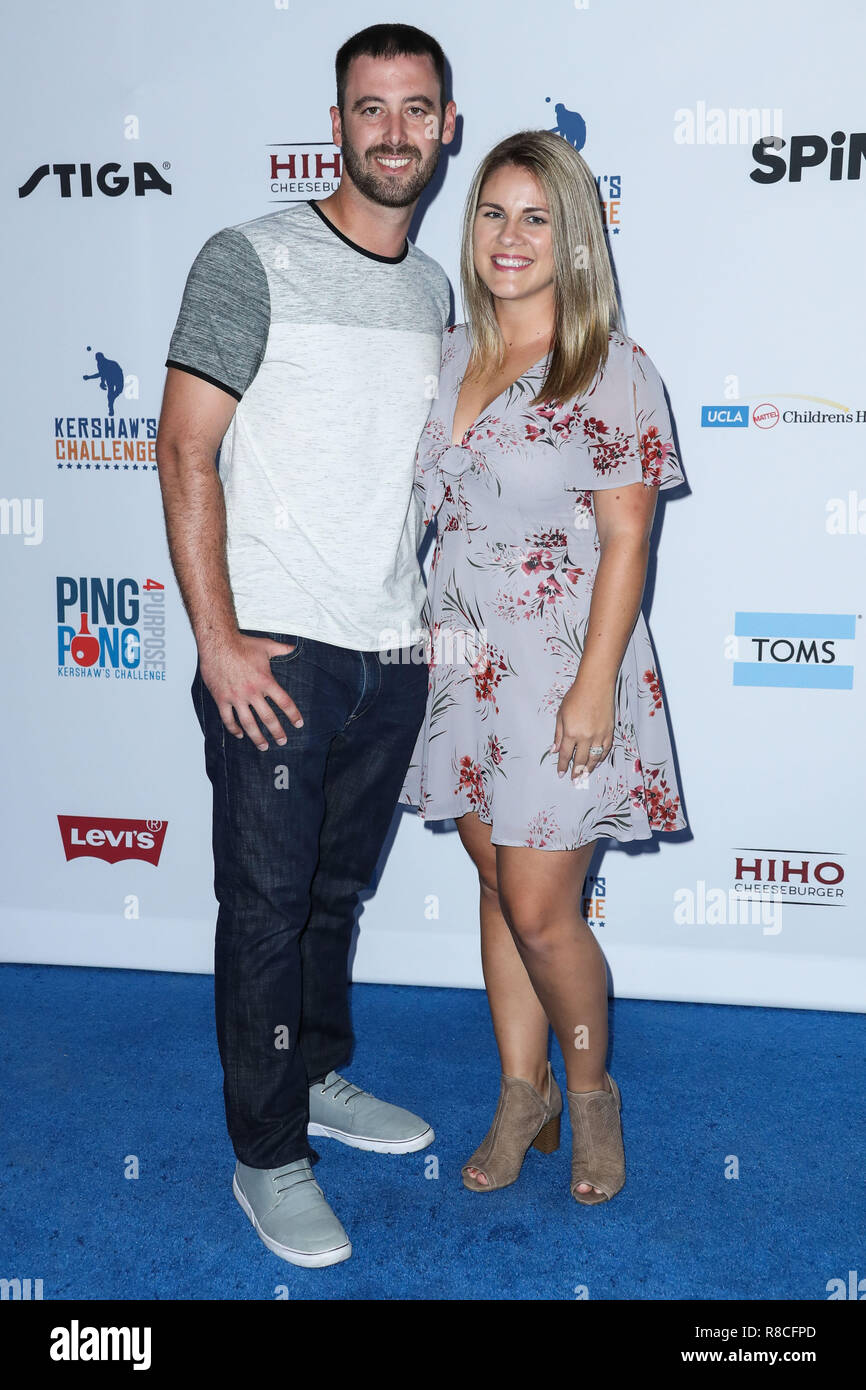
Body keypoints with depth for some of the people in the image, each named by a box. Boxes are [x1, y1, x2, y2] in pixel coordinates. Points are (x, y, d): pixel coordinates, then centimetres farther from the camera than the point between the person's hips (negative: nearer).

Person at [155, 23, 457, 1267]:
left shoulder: (433, 290, 13)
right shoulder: (253, 260, -6)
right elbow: (186, 450, -10)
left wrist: (428, 611, 14)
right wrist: (219, 637, -16)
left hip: (394, 653, 6)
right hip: (276, 651, -5)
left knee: (339, 887, 18)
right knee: (268, 906, 2)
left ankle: (320, 1078, 37)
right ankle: (268, 1156, 17)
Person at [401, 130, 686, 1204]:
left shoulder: (612, 371, -9)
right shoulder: (449, 356, 8)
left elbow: (626, 542, -12)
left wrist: (596, 685, -17)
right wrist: (421, 639, 12)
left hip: (562, 670, -5)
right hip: (463, 664, 6)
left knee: (539, 908, -3)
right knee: (498, 885, 13)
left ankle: (590, 1091, 25)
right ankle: (522, 1094, 30)